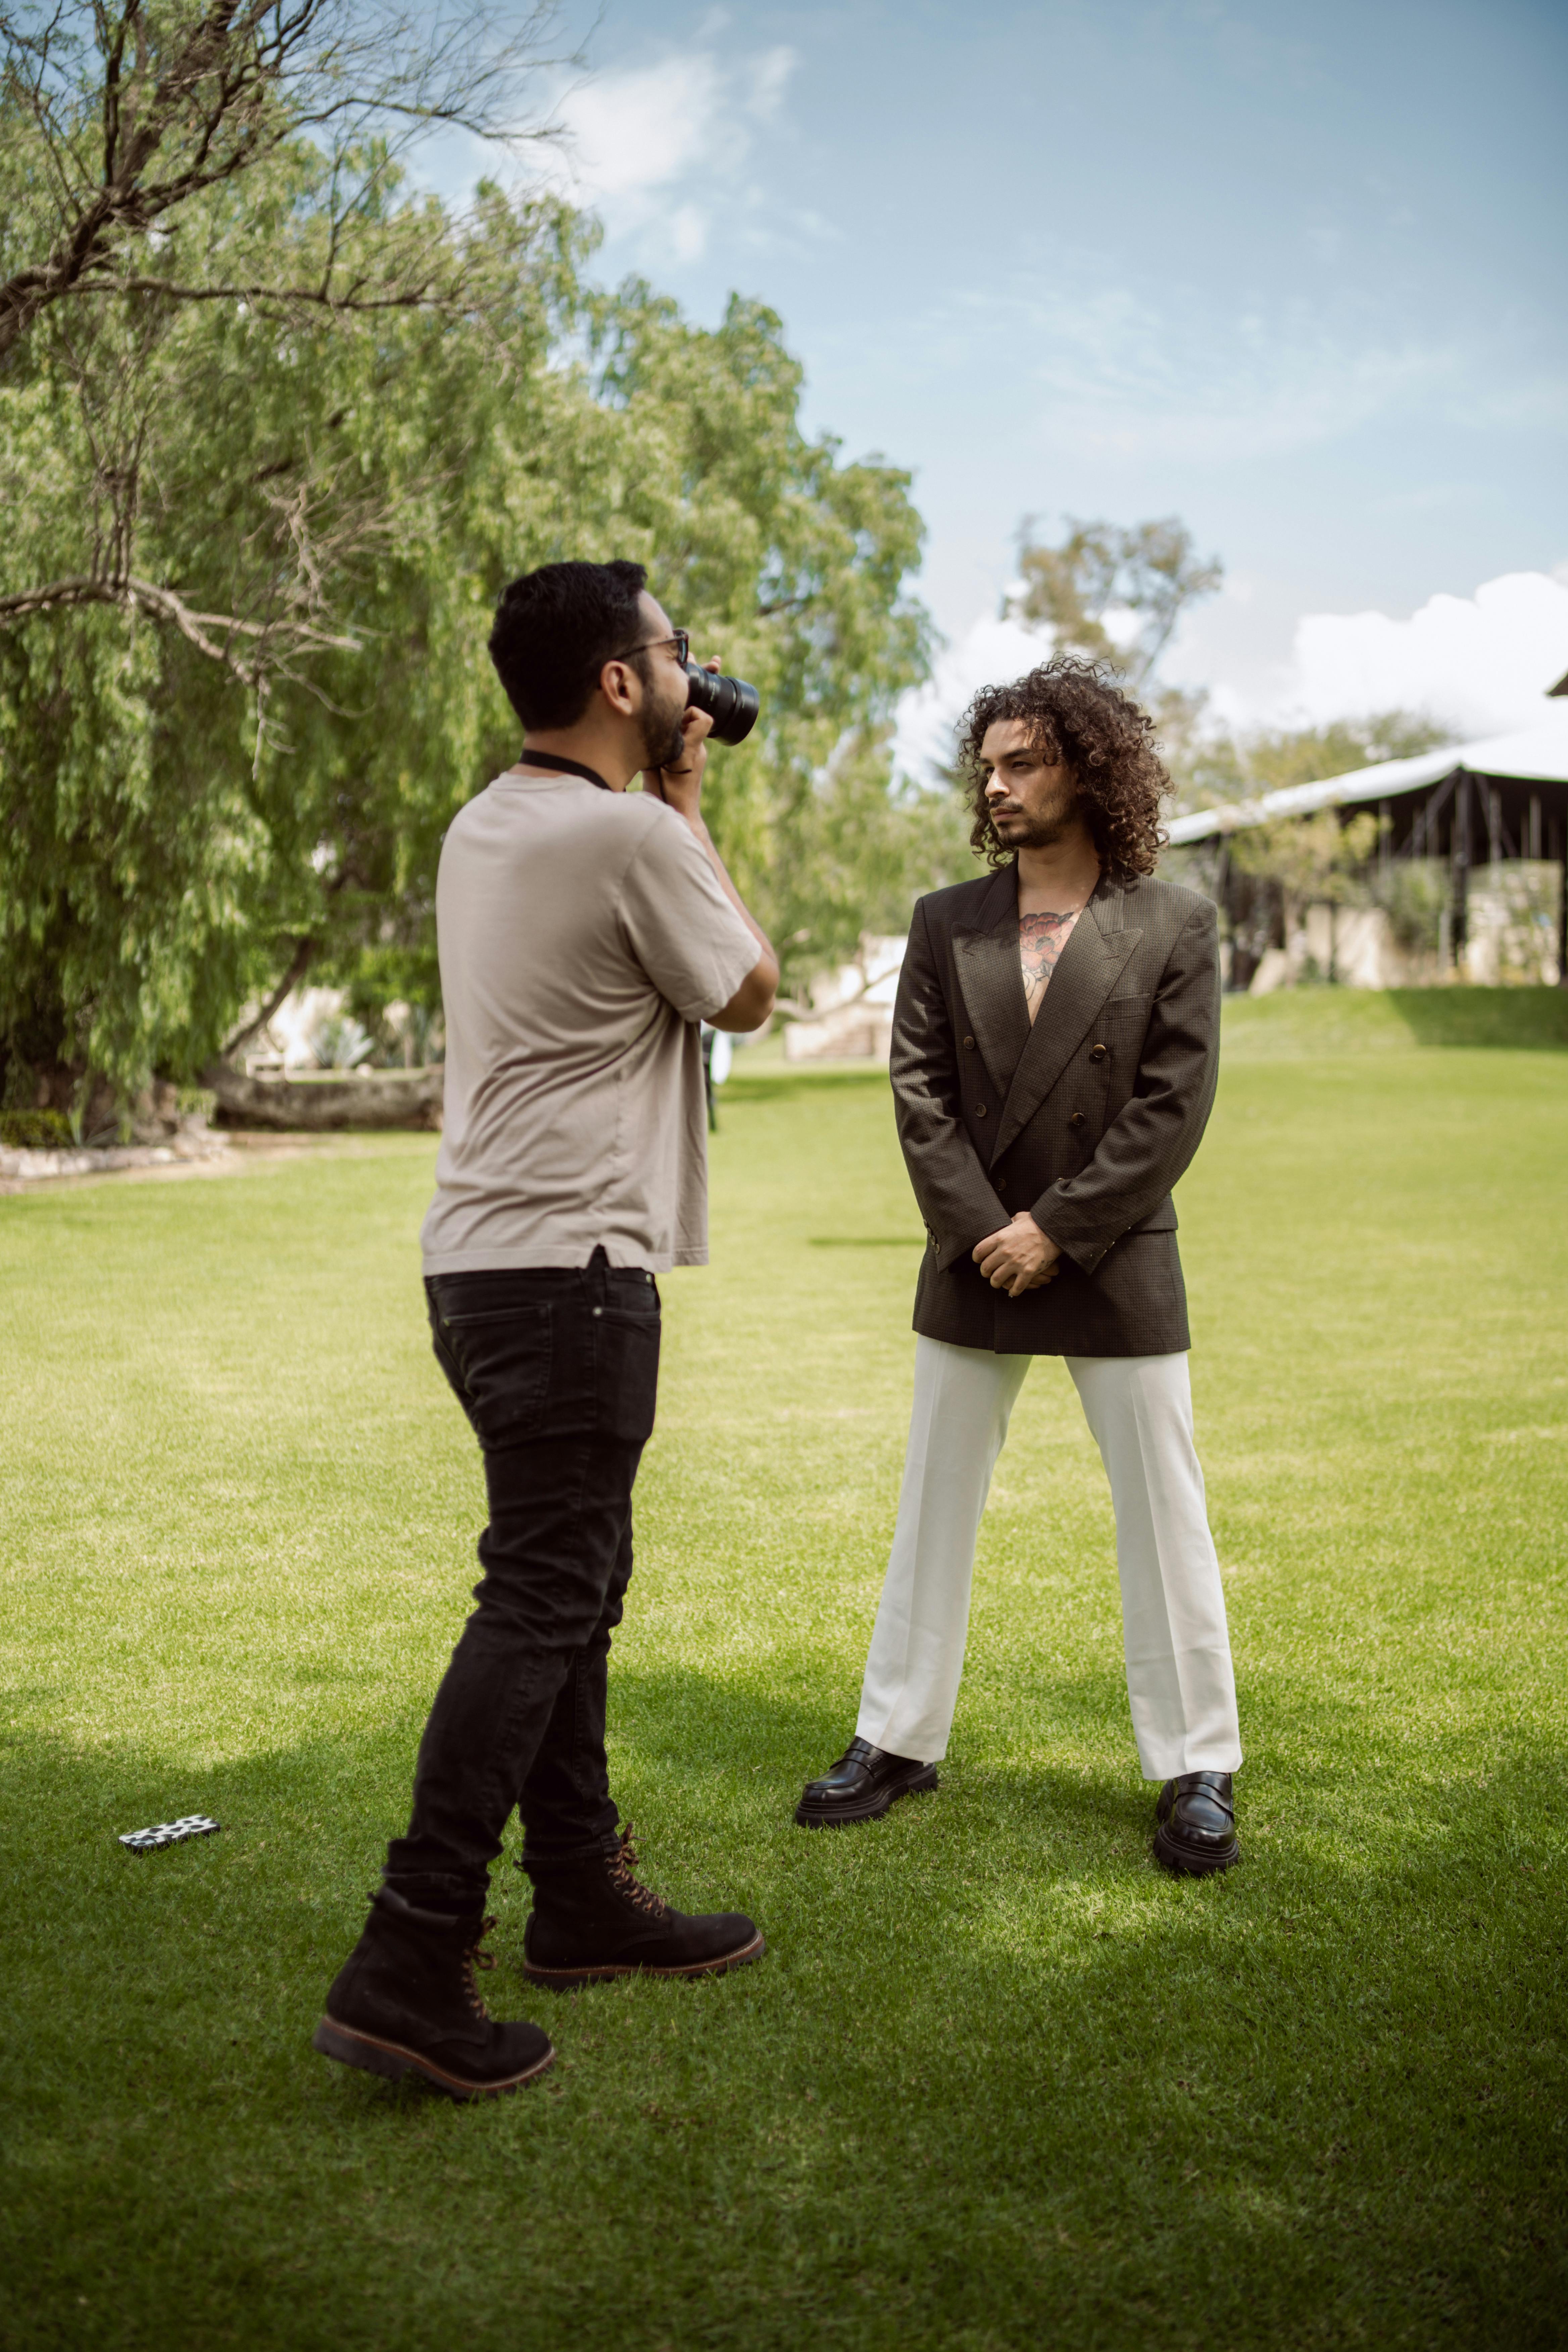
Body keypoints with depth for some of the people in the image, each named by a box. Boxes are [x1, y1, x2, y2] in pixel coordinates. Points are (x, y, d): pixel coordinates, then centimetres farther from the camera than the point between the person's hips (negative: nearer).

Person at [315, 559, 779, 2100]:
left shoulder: (483, 829, 12)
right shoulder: (632, 835, -14)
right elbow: (747, 995, 0)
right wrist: (690, 813, 8)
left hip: (485, 1253, 10)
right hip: (568, 1264, -10)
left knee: (572, 1582, 16)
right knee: (539, 1601, -6)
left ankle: (584, 1897, 27)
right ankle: (409, 1965, -4)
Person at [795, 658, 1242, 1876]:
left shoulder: (1175, 924, -3)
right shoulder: (946, 923, 5)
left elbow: (1174, 1107, -9)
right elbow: (919, 1090, -1)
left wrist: (1057, 1228, -14)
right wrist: (981, 1232, -11)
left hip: (1118, 1267, -3)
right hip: (975, 1270, 3)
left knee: (1164, 1523, 4)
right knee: (934, 1512, 10)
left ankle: (1198, 1771, 17)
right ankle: (899, 1742, 24)